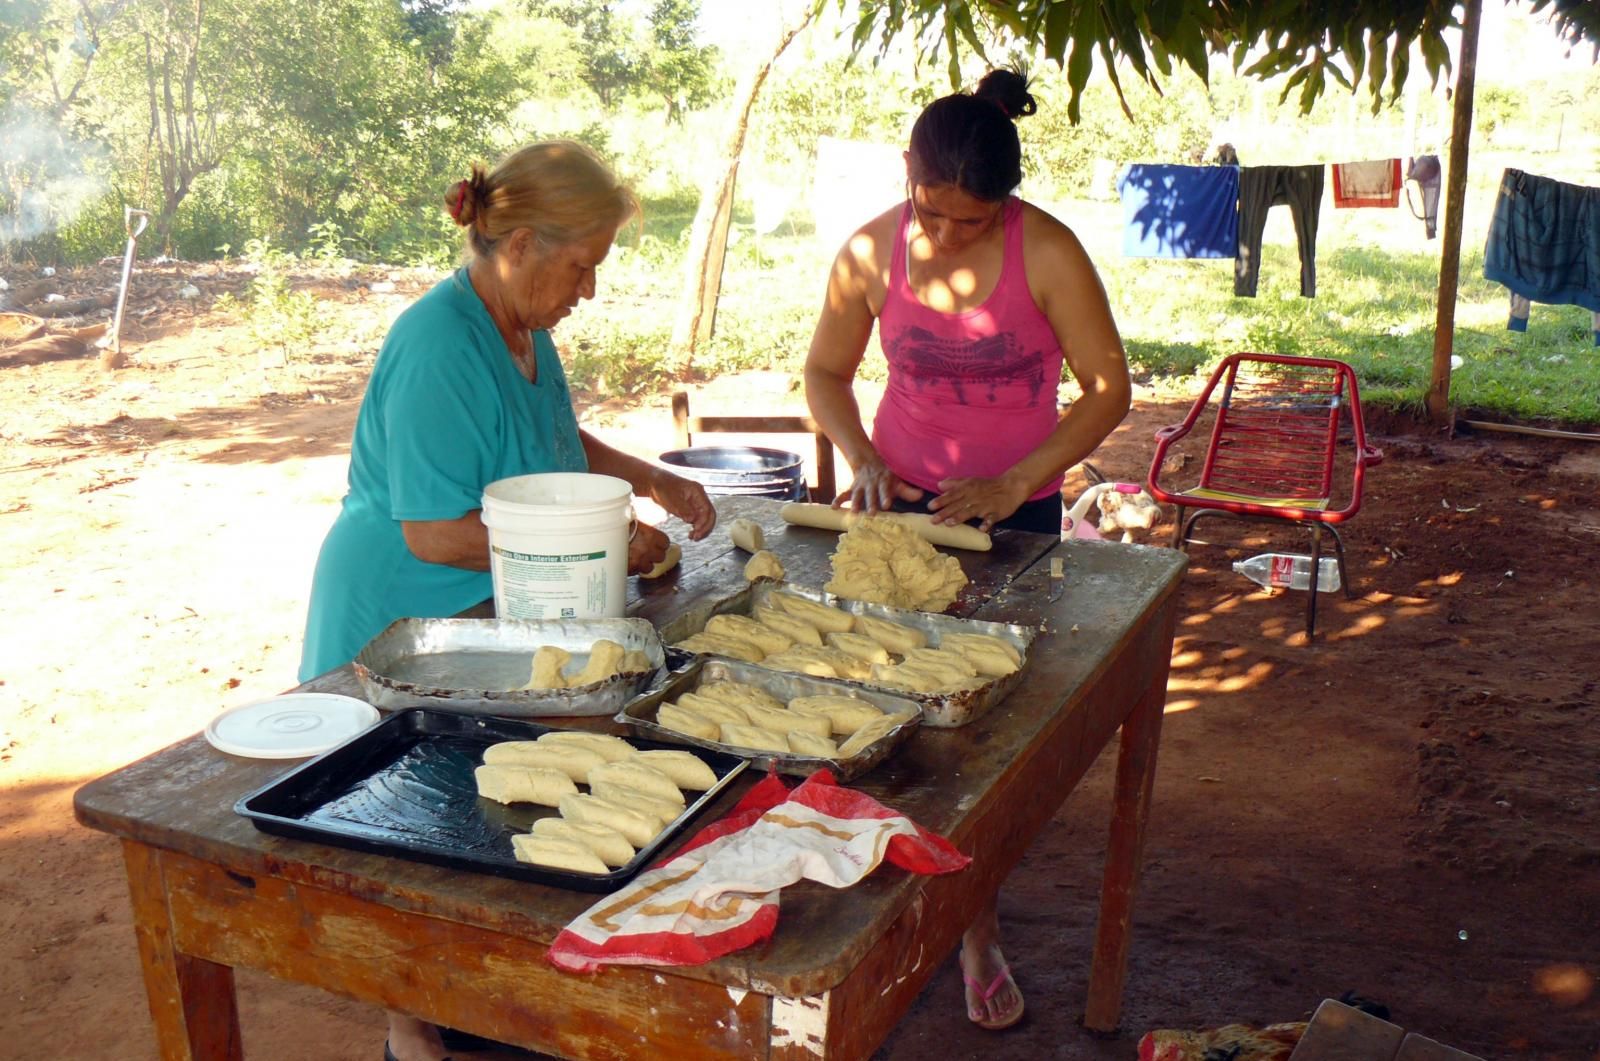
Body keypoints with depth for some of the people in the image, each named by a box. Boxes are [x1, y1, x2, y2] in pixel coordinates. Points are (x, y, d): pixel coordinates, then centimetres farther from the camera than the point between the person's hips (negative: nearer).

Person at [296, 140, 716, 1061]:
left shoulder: (525, 328, 3)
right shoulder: (440, 347, -26)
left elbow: (558, 440, 22)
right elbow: (435, 533, -29)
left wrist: (652, 480, 6)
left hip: (491, 613, 9)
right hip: (406, 622, -8)